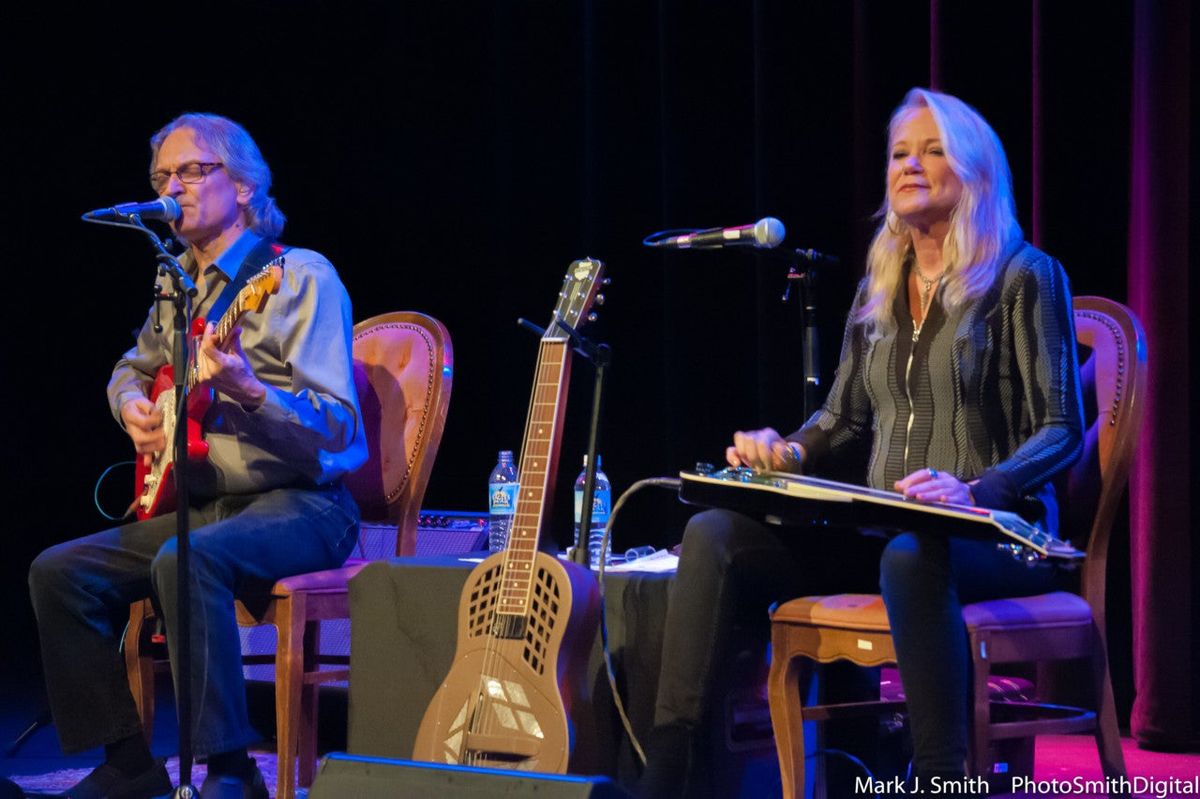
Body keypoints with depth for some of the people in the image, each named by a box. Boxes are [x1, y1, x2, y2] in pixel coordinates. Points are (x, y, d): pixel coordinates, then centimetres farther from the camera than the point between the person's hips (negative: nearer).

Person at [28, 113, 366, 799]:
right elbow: (131, 371, 34)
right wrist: (134, 408, 9)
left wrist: (246, 390, -32)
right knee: (60, 573, -7)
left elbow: (337, 429, -16)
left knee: (185, 561, -37)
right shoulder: (181, 284, 15)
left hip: (299, 505, -8)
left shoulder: (301, 277, -8)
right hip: (203, 504, 8)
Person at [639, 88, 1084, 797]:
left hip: (995, 537, -6)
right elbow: (844, 419, 23)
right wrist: (786, 453, 0)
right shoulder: (880, 291, 18)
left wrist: (976, 490, -25)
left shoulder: (1023, 278, -2)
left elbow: (1062, 432, -7)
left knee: (910, 556, -43)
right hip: (886, 528, 6)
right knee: (714, 535, -17)